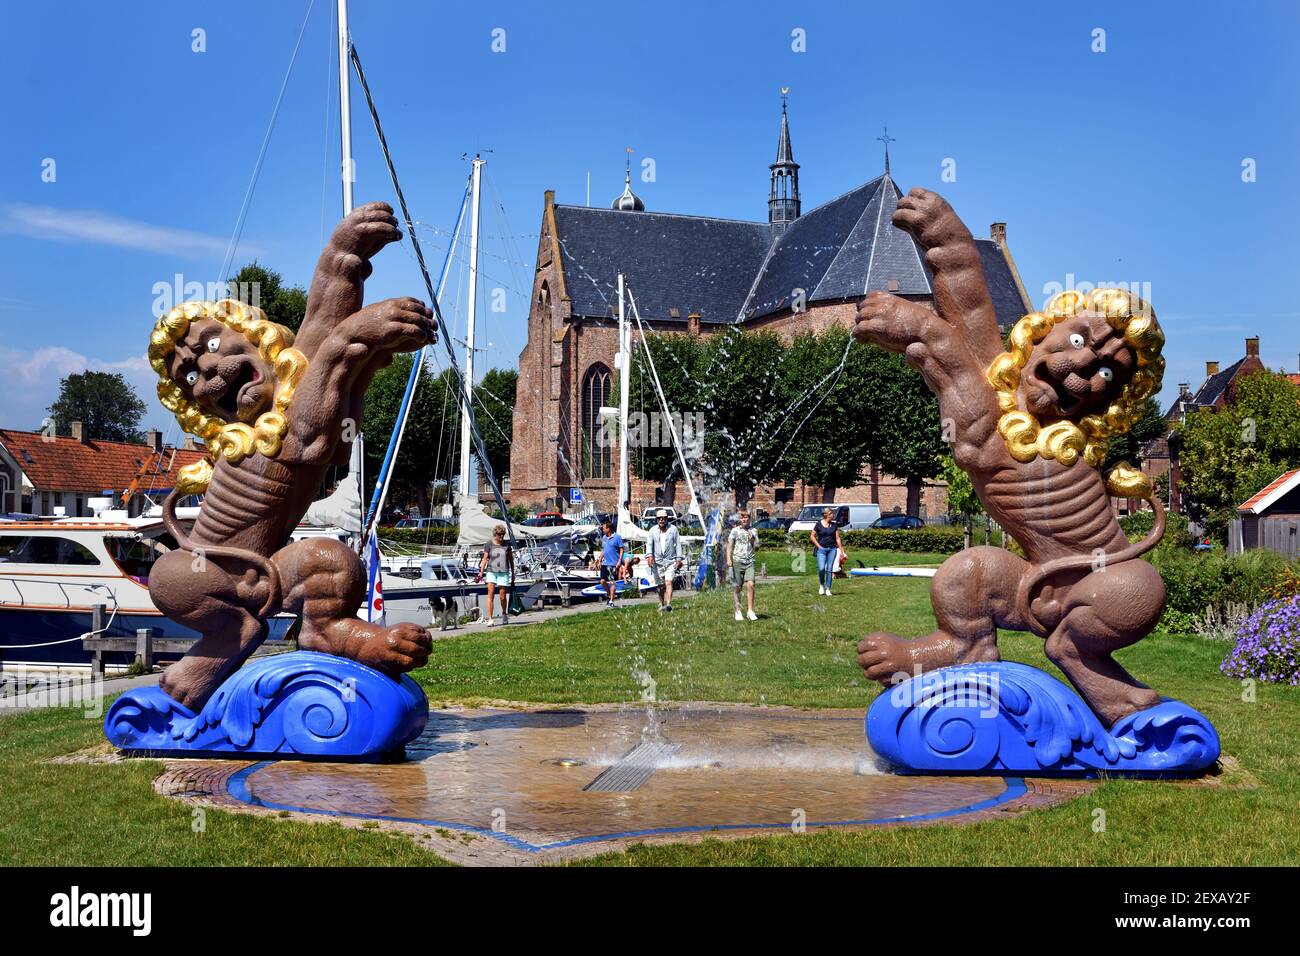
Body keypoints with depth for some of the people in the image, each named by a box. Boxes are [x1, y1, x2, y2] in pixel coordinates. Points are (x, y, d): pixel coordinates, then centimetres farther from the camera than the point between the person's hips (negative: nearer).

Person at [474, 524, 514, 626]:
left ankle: (504, 614, 29)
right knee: (490, 594, -12)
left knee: (503, 596, 2)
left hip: (504, 572, 1)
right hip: (492, 571, -1)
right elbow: (485, 559, 2)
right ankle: (490, 619, -13)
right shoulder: (489, 544, 2)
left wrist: (513, 573, 16)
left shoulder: (506, 545, 7)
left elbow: (511, 559, 14)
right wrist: (481, 572, -7)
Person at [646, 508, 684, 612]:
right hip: (657, 562, 2)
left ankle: (668, 604, -26)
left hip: (671, 561, -2)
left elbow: (678, 544, 5)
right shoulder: (653, 530, 7)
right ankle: (661, 604, 21)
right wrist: (649, 555, -15)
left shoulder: (673, 529, 4)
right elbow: (649, 544, 2)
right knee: (660, 585, 7)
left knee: (669, 582, -16)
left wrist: (679, 559, -2)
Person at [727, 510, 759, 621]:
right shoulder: (735, 530, 6)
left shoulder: (753, 531, 12)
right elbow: (729, 545, 4)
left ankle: (751, 611, -8)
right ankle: (738, 612, 12)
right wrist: (728, 559, -9)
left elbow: (756, 548, 15)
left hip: (749, 562, 1)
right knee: (738, 588, 3)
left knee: (750, 585, -14)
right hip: (737, 561, -1)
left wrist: (752, 540, -4)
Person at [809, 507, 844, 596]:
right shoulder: (818, 524, -1)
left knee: (829, 570, 1)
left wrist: (841, 551, 7)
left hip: (832, 549, 3)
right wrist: (818, 546, -5)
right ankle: (821, 585, 12)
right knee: (821, 568, -13)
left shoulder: (834, 525, 8)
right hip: (821, 549, -3)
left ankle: (827, 589, 9)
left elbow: (837, 538, 10)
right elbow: (812, 536, 3)